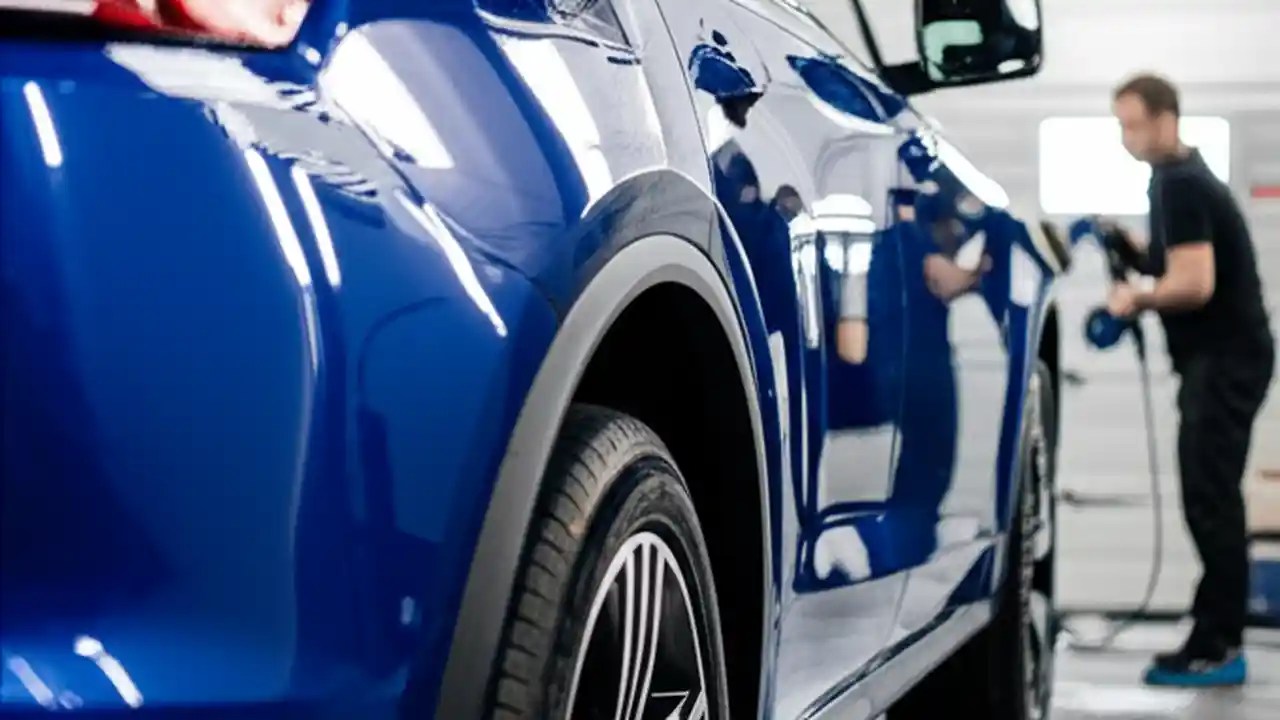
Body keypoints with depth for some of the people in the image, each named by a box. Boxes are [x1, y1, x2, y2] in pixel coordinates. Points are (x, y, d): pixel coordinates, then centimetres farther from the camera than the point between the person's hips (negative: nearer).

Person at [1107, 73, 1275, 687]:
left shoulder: (1179, 185, -16)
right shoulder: (1185, 176, 16)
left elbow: (1195, 283, -23)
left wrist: (1137, 297, -8)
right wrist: (1138, 252, 12)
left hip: (1224, 360, -11)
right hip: (1223, 357, 11)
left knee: (1210, 500, -10)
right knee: (1211, 499, 12)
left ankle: (1217, 649, -8)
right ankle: (1217, 636, 17)